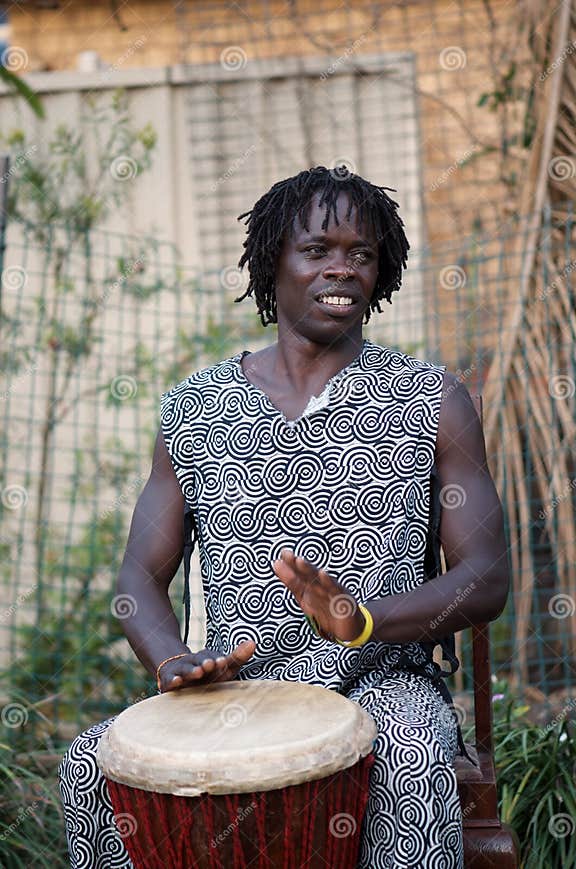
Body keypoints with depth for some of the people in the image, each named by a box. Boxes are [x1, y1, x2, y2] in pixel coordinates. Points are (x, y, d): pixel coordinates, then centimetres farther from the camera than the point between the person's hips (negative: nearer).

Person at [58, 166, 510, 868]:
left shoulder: (431, 401, 2)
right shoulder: (195, 409, 7)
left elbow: (486, 581, -5)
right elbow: (141, 576, 7)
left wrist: (363, 620, -24)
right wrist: (174, 662, -17)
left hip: (379, 682, -2)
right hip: (232, 687, 2)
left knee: (411, 760, -35)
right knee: (90, 763, -22)